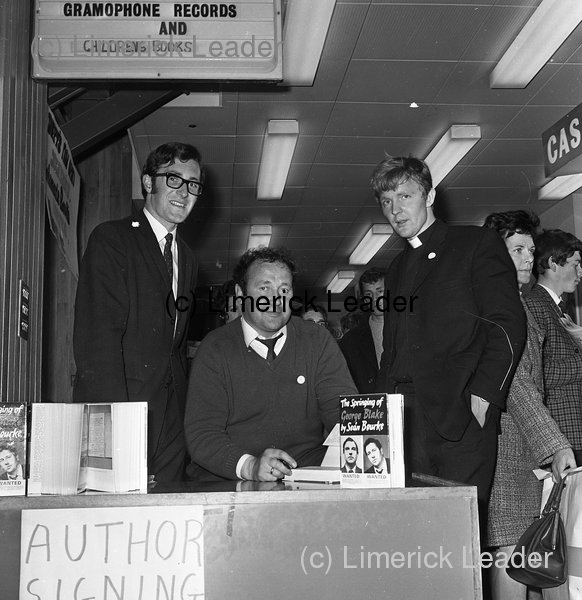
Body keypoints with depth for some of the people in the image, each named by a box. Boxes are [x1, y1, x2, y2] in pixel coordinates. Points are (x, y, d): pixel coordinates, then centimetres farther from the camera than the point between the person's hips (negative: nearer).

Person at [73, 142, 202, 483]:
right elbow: (96, 336, -13)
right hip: (116, 407, -6)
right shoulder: (111, 239, -3)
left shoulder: (187, 258, 19)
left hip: (171, 421, 6)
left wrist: (185, 411, 5)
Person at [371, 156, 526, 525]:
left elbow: (508, 326, -4)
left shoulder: (478, 244, 5)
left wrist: (483, 393, -15)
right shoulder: (398, 269, 26)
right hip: (403, 418, 5)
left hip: (460, 415, -5)